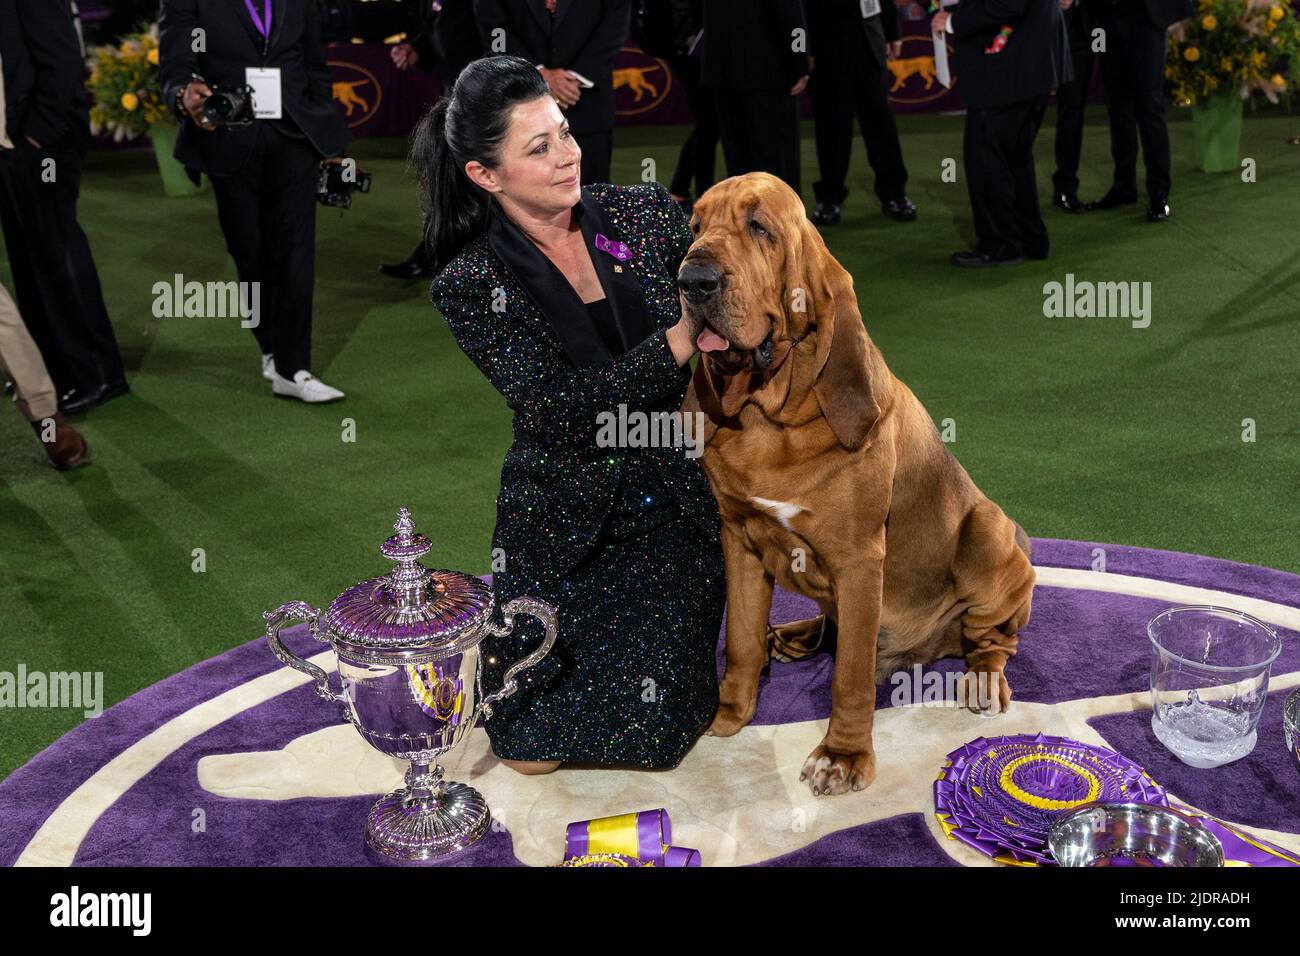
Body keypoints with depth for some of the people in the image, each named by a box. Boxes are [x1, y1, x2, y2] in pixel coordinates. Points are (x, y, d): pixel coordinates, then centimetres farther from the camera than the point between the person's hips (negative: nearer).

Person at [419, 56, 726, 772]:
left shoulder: (645, 211, 0)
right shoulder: (470, 284, -9)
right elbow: (561, 411, -19)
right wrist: (684, 337, -28)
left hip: (674, 504, 2)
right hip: (561, 518, -1)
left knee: (649, 727, -12)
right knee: (529, 750, -3)